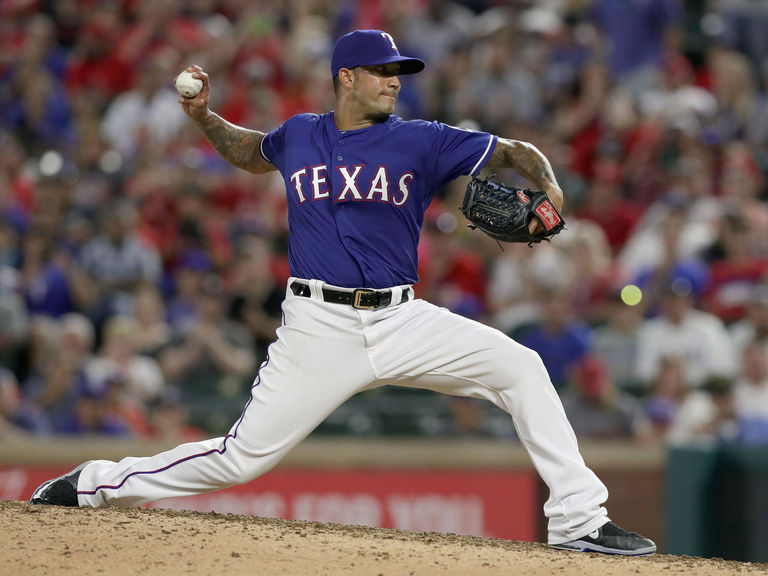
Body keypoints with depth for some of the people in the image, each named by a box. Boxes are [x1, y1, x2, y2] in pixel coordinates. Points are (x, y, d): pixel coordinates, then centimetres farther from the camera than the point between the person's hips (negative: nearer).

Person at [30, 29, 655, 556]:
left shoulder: (421, 142, 4)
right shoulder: (299, 135, 9)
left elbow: (514, 152, 4)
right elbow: (252, 153, 33)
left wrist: (549, 191, -17)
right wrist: (203, 118, 16)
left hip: (402, 321, 1)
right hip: (319, 327, -1)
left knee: (520, 367, -15)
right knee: (244, 455, -7)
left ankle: (578, 520, -11)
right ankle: (93, 486, 10)